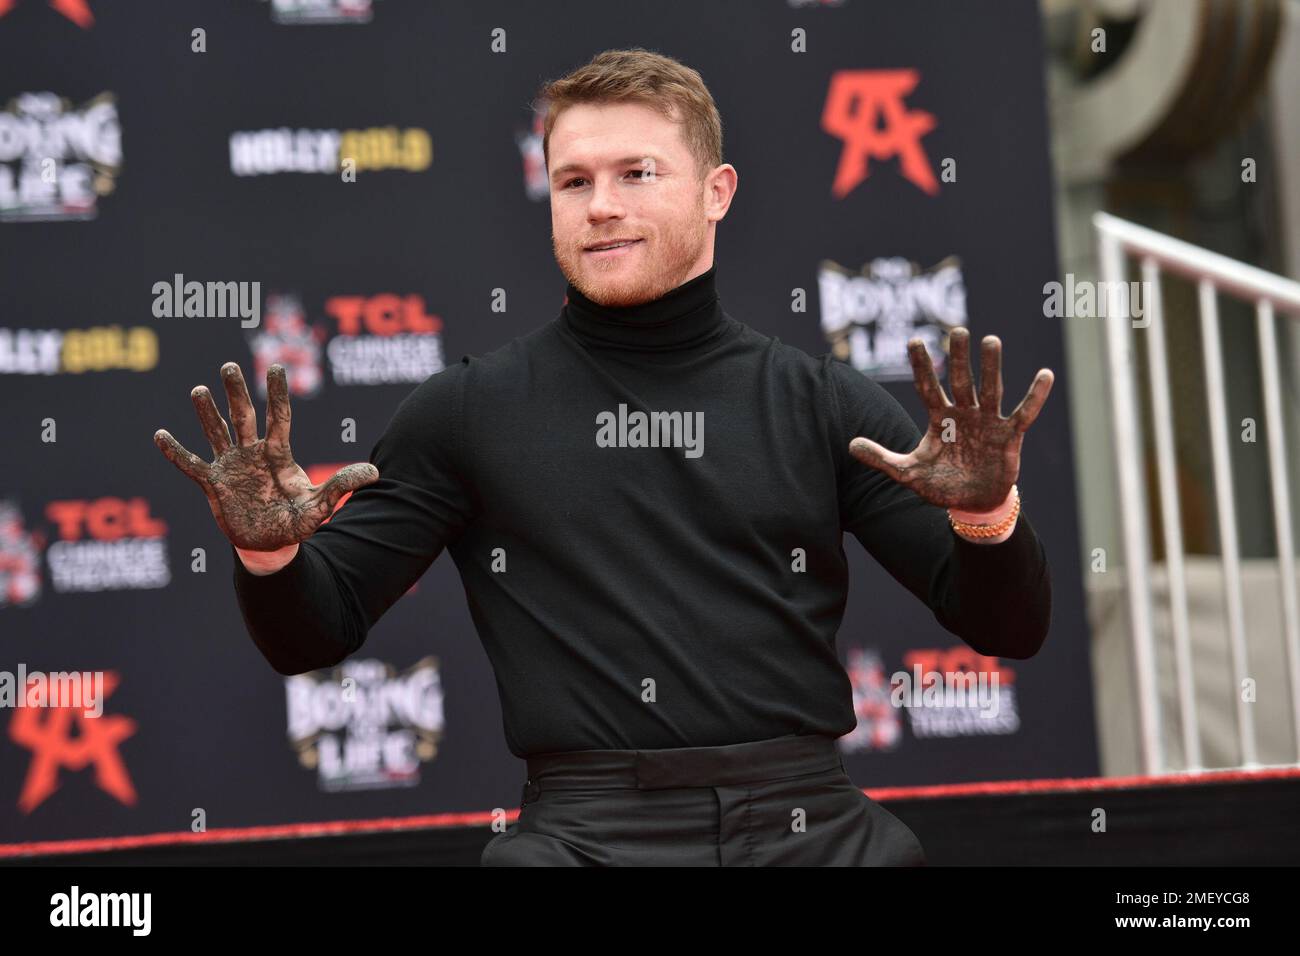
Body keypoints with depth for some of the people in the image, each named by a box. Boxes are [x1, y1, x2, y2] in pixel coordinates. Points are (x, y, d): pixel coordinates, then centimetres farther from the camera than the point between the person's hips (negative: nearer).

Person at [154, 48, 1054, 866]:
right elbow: (314, 632, 11)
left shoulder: (823, 403, 10)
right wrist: (269, 552, -9)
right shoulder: (469, 409, 9)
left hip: (808, 824, 2)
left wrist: (989, 516, -12)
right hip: (586, 829, -2)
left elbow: (1008, 627, 8)